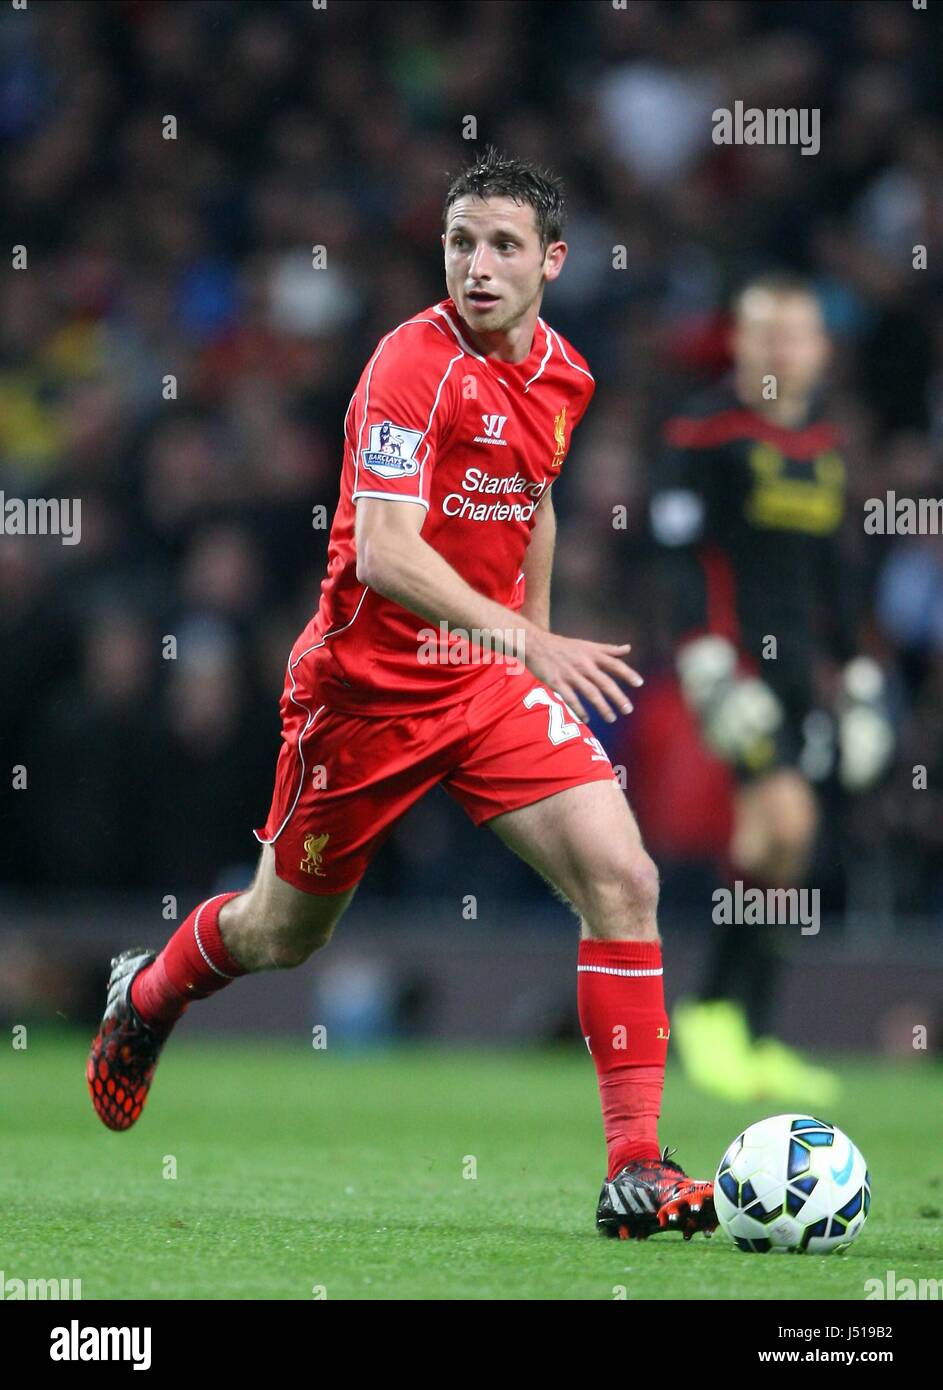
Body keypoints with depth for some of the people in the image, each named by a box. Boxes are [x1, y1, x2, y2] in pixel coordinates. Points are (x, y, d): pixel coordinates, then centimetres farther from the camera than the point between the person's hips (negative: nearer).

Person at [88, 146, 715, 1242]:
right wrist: (526, 642, -41)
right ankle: (147, 996, 48)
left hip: (490, 684, 5)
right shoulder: (416, 361, -21)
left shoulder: (561, 375, 2)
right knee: (284, 932, 13)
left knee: (622, 879, -15)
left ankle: (634, 1167, -12)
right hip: (366, 687, -5)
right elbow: (384, 551, -31)